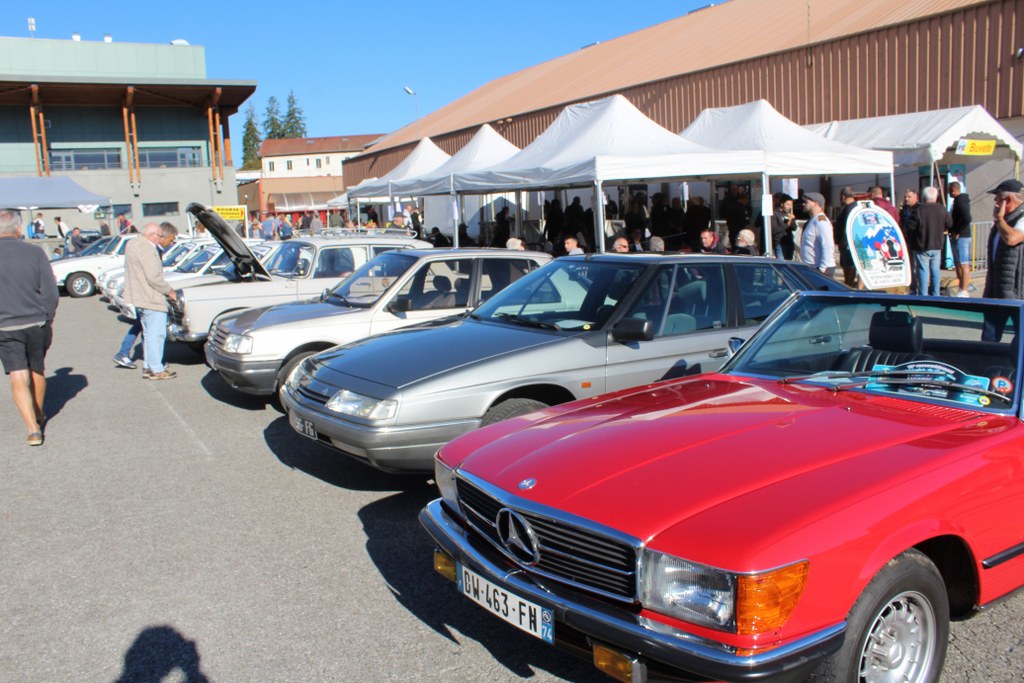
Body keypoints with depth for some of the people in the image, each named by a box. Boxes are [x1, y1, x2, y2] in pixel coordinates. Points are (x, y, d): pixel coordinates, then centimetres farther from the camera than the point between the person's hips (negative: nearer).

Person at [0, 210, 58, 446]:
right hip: (36, 324, 1)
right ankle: (39, 416, 37)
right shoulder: (35, 253, -5)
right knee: (37, 372, 20)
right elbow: (51, 292, -4)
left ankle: (33, 429, -9)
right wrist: (47, 320, 8)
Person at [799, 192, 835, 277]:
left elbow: (828, 247, -23)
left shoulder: (821, 221, -15)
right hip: (812, 268, 10)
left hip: (821, 270, -10)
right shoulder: (812, 220, 15)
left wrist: (822, 269, -23)